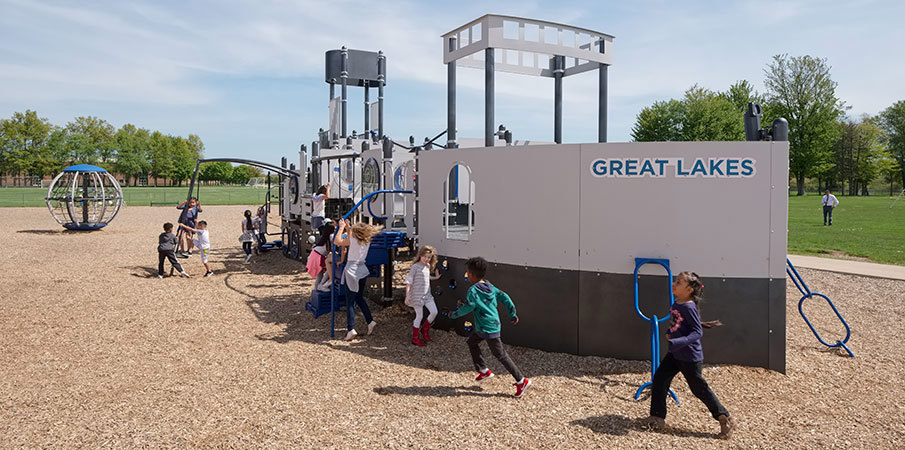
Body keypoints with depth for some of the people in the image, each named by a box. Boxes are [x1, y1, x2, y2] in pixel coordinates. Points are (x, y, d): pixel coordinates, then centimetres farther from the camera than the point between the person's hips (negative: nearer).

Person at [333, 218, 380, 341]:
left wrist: (341, 227, -3)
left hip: (351, 270, -7)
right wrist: (348, 227, 24)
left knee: (350, 302, -4)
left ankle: (351, 329, -9)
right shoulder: (367, 241, 7)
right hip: (362, 271, 7)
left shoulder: (353, 240, -13)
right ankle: (370, 321, 15)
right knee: (359, 298, 21)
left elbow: (337, 241, -12)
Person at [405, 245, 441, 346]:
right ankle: (415, 338, 16)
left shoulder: (428, 266, 7)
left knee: (434, 312, 1)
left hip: (427, 294, 7)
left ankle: (425, 329, 26)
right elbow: (408, 281, -15)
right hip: (417, 295, -7)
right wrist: (407, 296, -18)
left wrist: (435, 277, 21)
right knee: (419, 316, 1)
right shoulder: (415, 266, -15)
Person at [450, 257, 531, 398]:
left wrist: (454, 314, -6)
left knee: (501, 355, 0)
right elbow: (504, 297, 5)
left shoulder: (473, 290, -21)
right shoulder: (489, 286, 4)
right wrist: (513, 314, 13)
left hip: (488, 328, -9)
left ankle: (522, 381, 6)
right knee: (471, 342, 23)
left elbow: (467, 308, -23)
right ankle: (483, 370, 28)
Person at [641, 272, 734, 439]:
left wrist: (679, 342, -35)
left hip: (690, 356, -9)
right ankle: (658, 417, 15)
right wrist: (670, 332, 11)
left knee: (699, 389, 4)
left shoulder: (689, 307, -22)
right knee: (659, 378, 5)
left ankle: (725, 419, 22)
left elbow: (698, 332, -25)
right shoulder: (676, 304, 4)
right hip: (675, 354, 9)